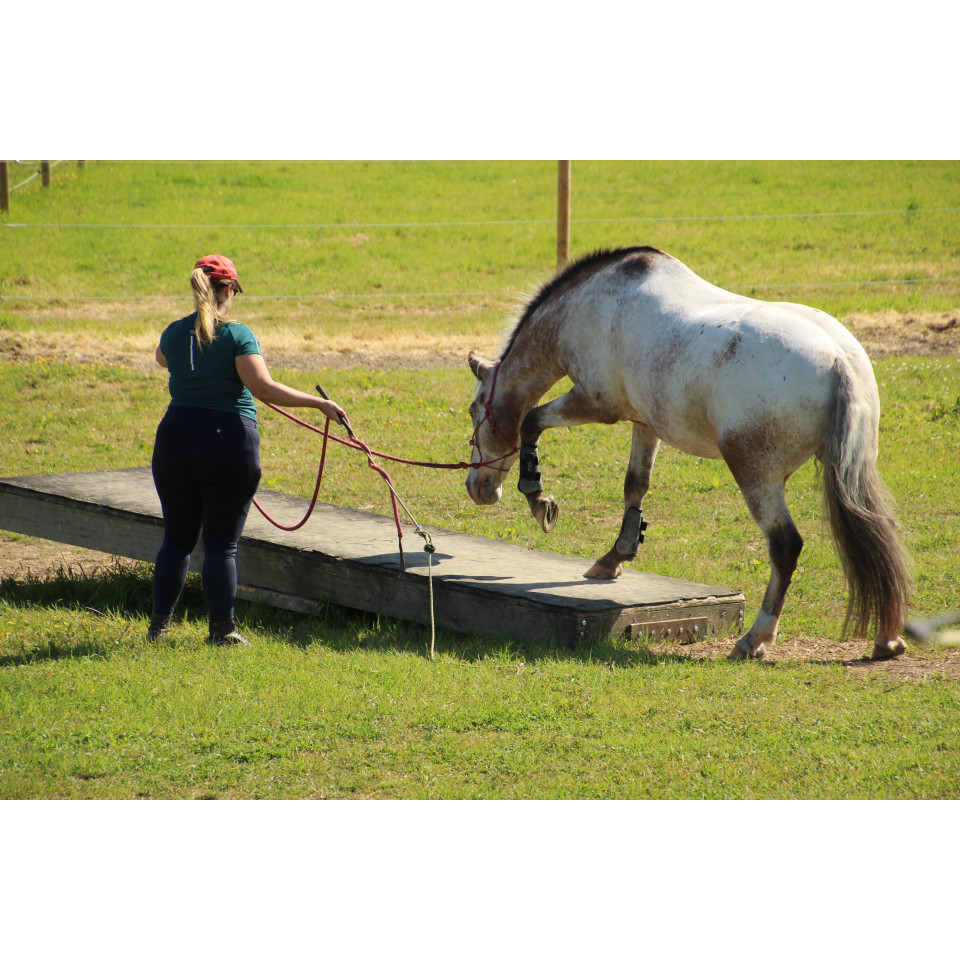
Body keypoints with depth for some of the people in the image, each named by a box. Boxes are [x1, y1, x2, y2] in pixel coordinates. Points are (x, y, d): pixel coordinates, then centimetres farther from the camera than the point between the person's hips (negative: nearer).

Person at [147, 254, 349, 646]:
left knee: (177, 539, 16)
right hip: (229, 444, -4)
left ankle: (158, 625, 20)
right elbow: (263, 388, -21)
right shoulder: (237, 335, -10)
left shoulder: (174, 333, 6)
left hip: (176, 441, 4)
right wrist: (319, 404, -16)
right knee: (221, 544, 3)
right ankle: (222, 630, 8)